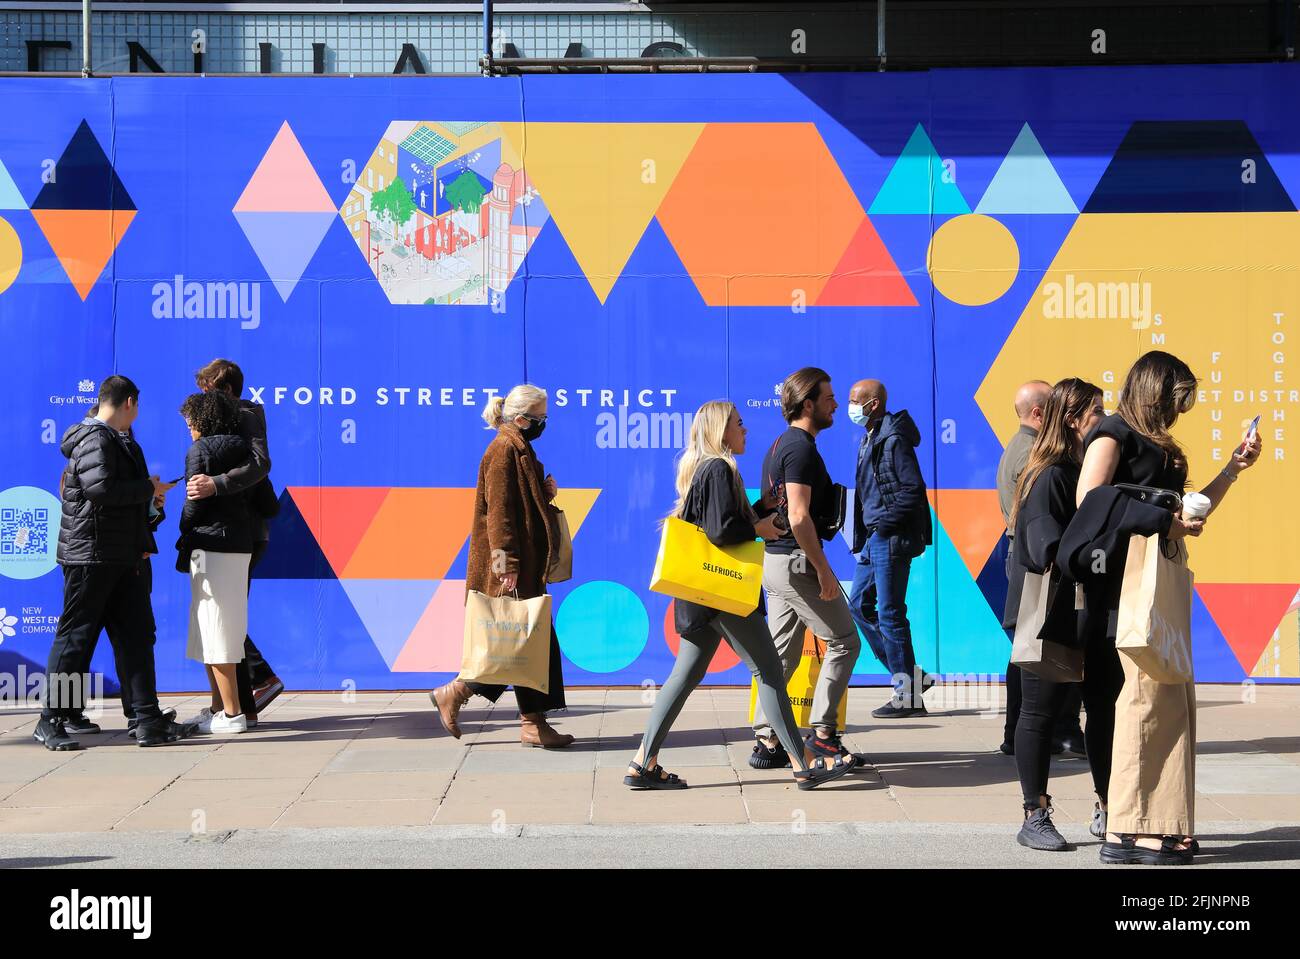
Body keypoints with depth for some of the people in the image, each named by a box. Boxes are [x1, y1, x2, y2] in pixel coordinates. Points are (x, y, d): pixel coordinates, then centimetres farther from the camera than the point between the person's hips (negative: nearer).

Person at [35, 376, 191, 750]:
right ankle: (50, 720, 7)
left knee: (136, 635, 5)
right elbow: (102, 488, -27)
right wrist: (149, 488, -16)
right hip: (90, 554, -10)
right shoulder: (95, 439, -12)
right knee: (76, 636, -2)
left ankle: (148, 720, 5)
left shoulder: (117, 440, 18)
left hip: (122, 558, 10)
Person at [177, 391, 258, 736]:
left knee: (214, 631, -4)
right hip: (239, 546, 8)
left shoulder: (200, 452, -8)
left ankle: (232, 714, -4)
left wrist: (184, 538, 4)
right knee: (216, 631, 15)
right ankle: (218, 708, 19)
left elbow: (194, 504, -11)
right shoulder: (242, 449, 12)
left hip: (212, 547, -8)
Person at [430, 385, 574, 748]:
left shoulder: (519, 450, 18)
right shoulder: (504, 450, -12)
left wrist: (545, 493, 6)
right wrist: (507, 565, -22)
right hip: (512, 568, -10)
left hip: (525, 565, 10)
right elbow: (499, 510, -18)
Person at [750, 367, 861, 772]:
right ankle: (821, 733, 2)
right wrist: (824, 571, -19)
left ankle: (766, 742, 12)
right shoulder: (801, 448, -15)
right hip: (796, 562, -10)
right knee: (844, 640, 1)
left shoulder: (781, 445, 16)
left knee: (782, 654, 11)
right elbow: (799, 517, -23)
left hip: (775, 560, 10)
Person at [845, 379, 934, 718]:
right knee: (859, 605, 12)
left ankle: (907, 696, 3)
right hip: (872, 539, 10)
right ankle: (908, 674, 19)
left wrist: (884, 521, -18)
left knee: (890, 614, -5)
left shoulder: (894, 441, -14)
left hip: (891, 539, -10)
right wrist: (863, 533, 11)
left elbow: (914, 490, -19)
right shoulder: (868, 439, 15)